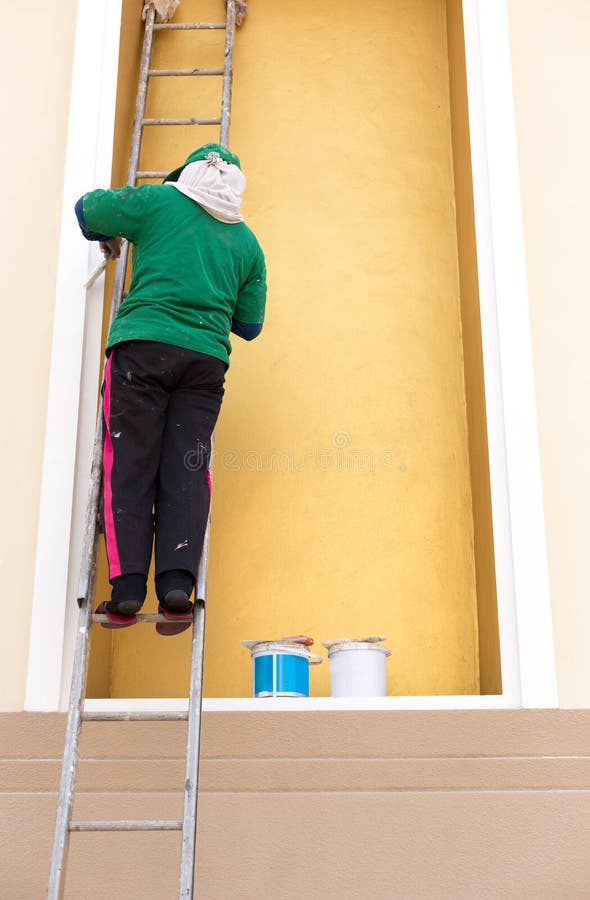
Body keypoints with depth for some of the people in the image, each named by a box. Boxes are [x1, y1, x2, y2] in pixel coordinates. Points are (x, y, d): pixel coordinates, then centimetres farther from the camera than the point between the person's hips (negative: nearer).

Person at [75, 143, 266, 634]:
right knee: (186, 470, 0)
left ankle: (128, 587, -11)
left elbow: (87, 209, 19)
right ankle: (177, 581, -14)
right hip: (206, 358, 3)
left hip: (143, 345, -2)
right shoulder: (247, 242, 19)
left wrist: (108, 239, 39)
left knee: (129, 466, -4)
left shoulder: (160, 200, 10)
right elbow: (250, 326, 21)